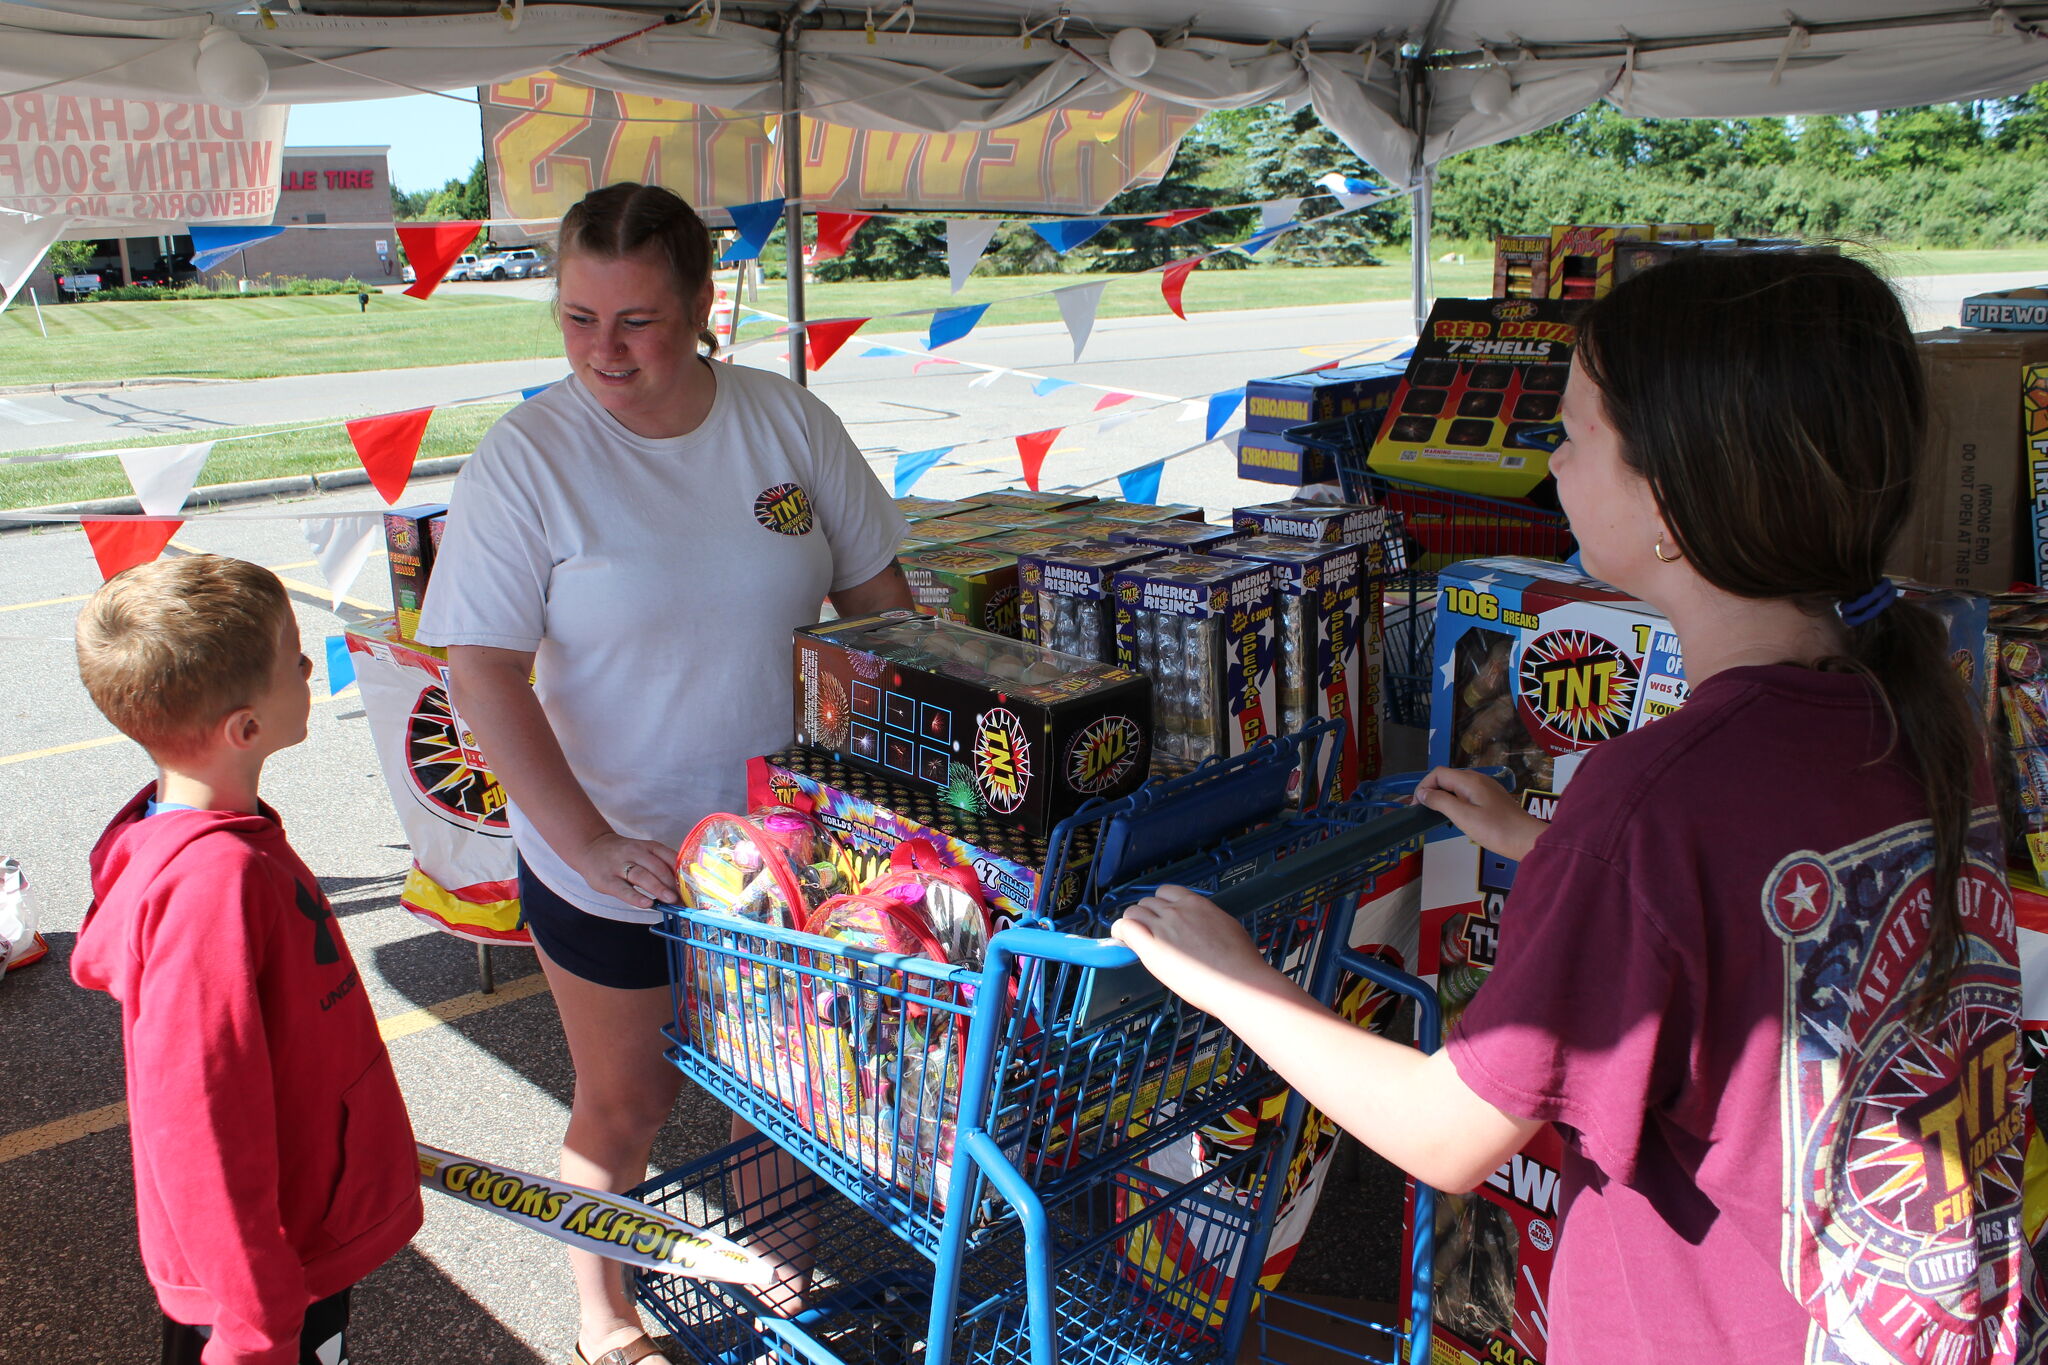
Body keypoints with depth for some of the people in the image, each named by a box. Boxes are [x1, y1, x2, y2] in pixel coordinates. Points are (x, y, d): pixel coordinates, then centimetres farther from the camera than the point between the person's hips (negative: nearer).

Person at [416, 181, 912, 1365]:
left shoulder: (788, 420, -6)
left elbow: (876, 595, 3)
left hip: (781, 836, 3)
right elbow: (484, 671, -16)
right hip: (610, 856, -2)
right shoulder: (529, 456, -15)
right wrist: (586, 840, -24)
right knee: (628, 1103, 14)